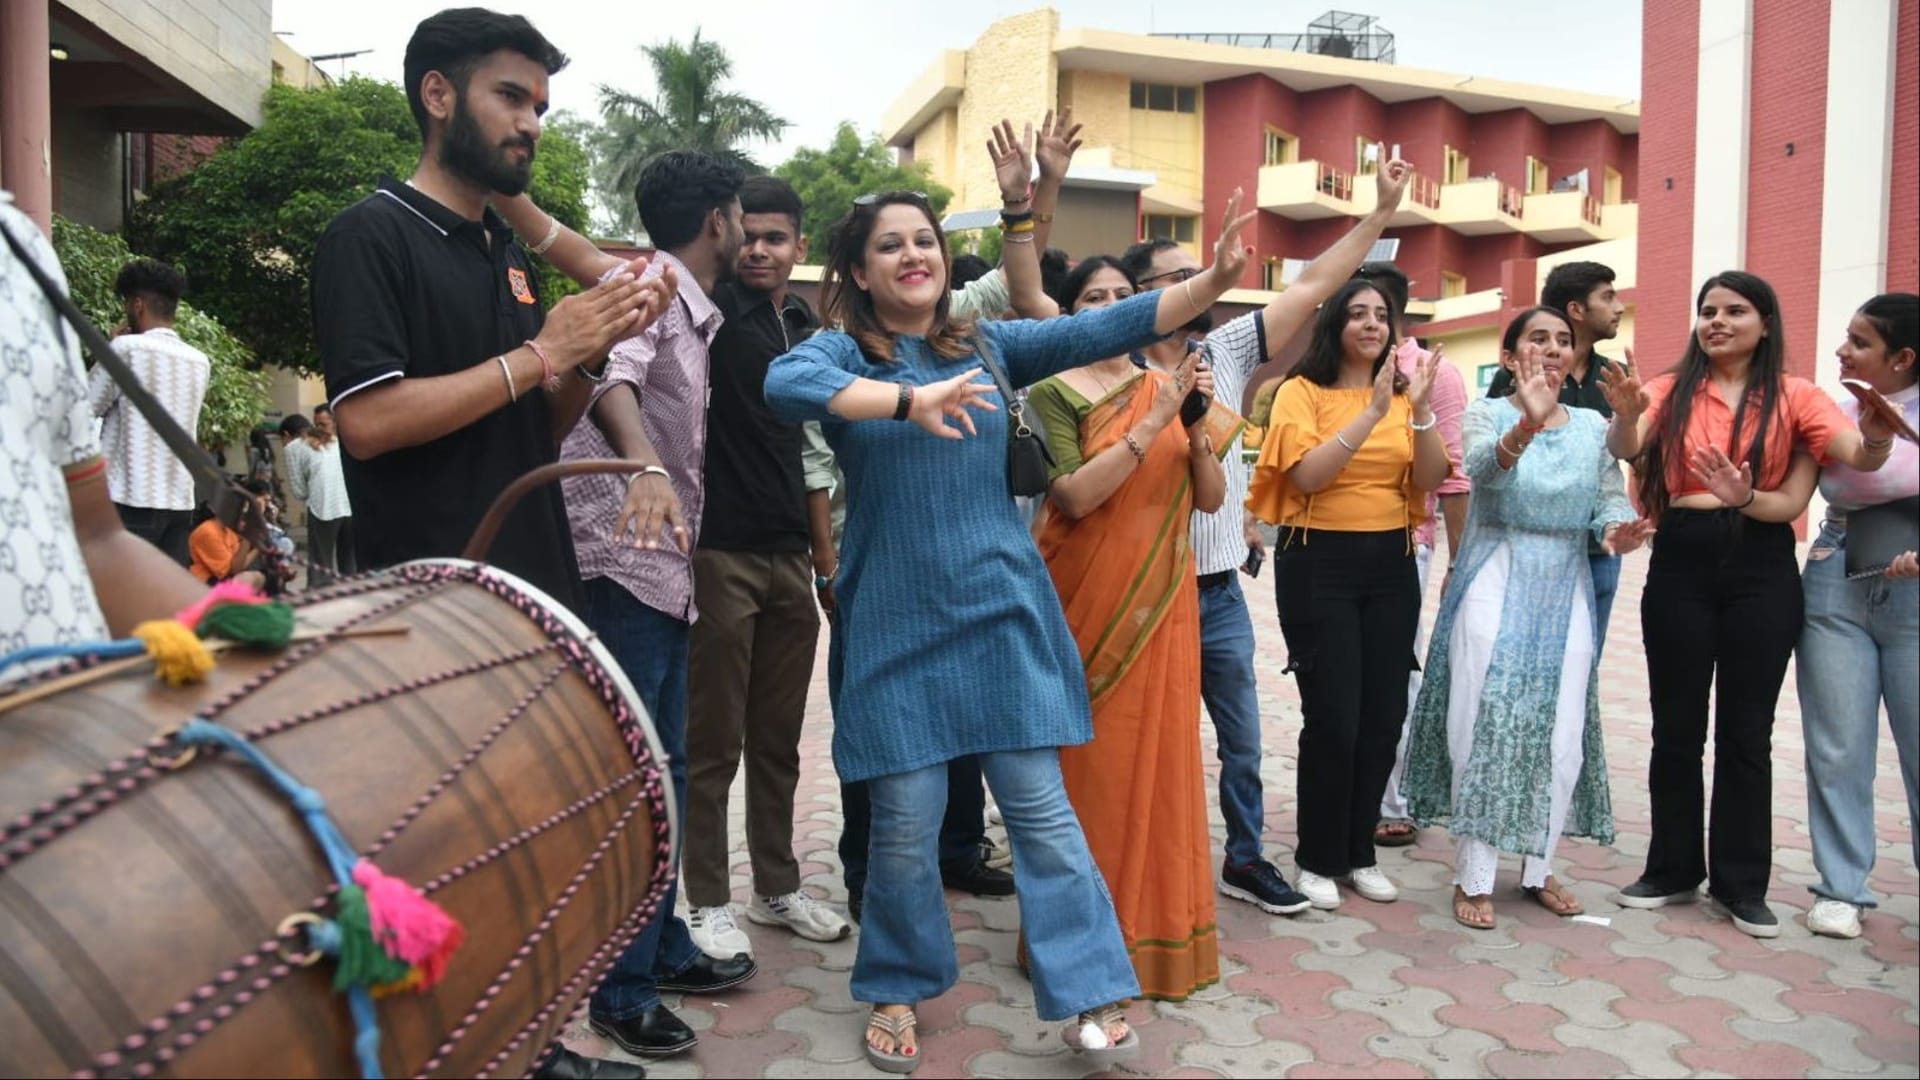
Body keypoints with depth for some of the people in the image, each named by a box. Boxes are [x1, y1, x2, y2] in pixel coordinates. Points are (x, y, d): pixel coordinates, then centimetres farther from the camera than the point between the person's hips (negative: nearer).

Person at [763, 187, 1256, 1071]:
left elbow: (1101, 329, -1)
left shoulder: (988, 345, 9)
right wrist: (911, 400, -35)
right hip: (896, 624, -1)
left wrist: (1212, 283, -12)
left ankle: (1090, 996, 13)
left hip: (1003, 611, 2)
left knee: (1040, 808, 3)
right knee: (906, 821, 5)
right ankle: (898, 990, 28)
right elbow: (783, 384, -23)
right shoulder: (841, 352, 0)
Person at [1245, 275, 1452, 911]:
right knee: (1332, 717, -5)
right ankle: (1318, 859, 14)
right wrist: (1373, 413, -21)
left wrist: (1422, 411, -13)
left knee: (1384, 715, 7)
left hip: (1391, 563, 5)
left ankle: (1359, 852, 24)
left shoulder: (1401, 390, 11)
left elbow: (1430, 480, 1)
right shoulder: (1302, 391, -3)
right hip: (1319, 563, -5)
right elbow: (1308, 474, -17)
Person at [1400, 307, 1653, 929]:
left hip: (1565, 591, 4)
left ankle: (1538, 868, 24)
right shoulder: (1488, 414, -2)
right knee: (1486, 728, -4)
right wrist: (1526, 427, -44)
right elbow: (1482, 466, -24)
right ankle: (1474, 878, 7)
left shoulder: (1593, 426, 10)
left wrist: (1617, 532, -18)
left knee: (1561, 735, 7)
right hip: (1495, 584, -4)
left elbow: (1611, 499, 6)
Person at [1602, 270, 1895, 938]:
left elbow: (1860, 457, -13)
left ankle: (1742, 883, 19)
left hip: (1761, 569, 0)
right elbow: (1625, 450, -15)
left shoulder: (1793, 398, 3)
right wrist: (1626, 417, -38)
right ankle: (1673, 869, 22)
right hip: (1680, 563, 1)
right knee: (1676, 726, 8)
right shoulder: (1672, 392, 4)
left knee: (1746, 731, 7)